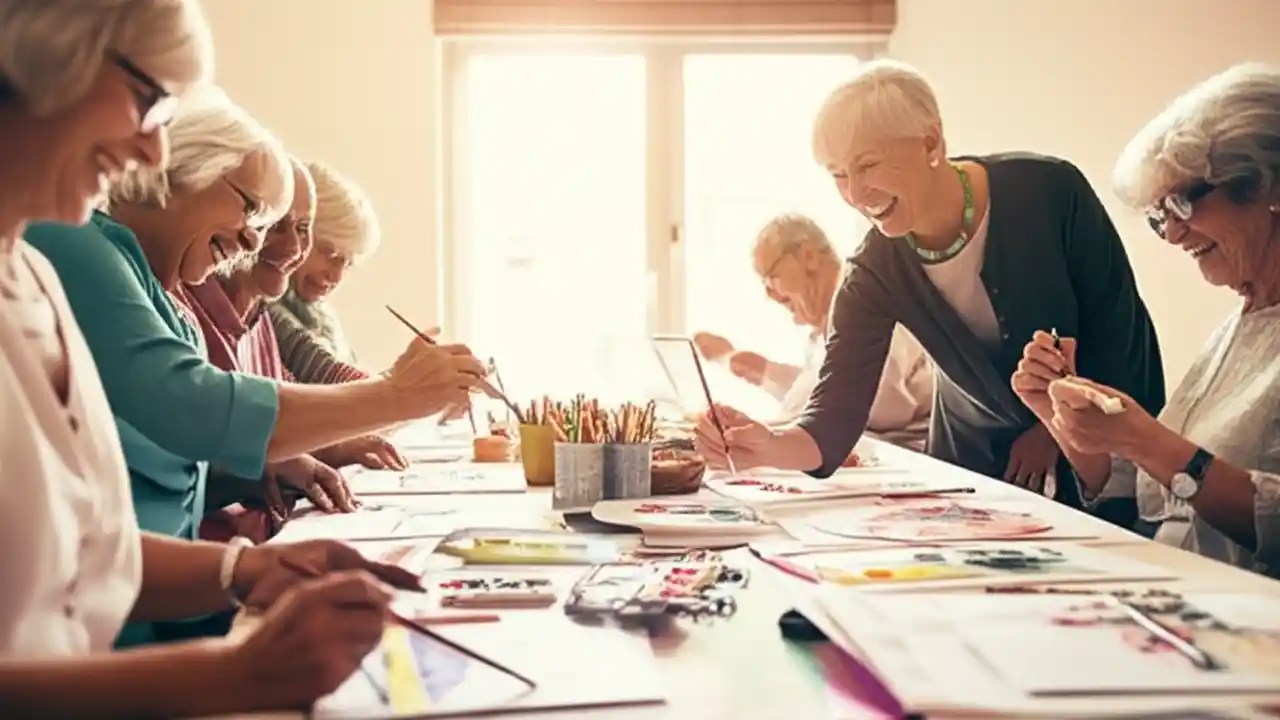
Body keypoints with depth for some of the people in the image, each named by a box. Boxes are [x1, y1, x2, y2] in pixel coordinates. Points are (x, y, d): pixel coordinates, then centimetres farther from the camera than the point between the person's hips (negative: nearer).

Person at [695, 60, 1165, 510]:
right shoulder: (874, 274, -18)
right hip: (980, 458, 2)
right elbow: (835, 417, -25)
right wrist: (771, 447, -46)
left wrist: (1061, 427, -12)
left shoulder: (1048, 190, -24)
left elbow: (1118, 324, -13)